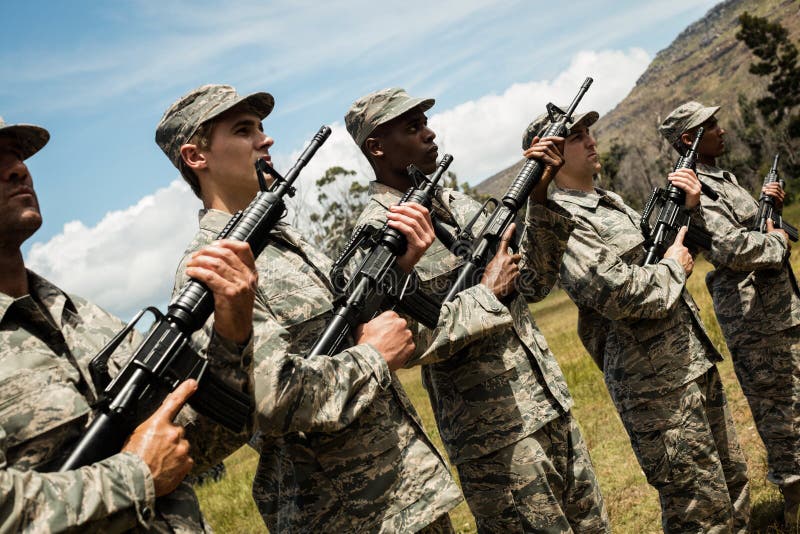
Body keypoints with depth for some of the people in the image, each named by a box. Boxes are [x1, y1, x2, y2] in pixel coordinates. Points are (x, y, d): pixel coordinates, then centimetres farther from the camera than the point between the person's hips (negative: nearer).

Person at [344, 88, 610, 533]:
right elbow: (406, 339, -24)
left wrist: (540, 198, 0)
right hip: (497, 438, -8)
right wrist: (489, 293, -16)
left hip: (554, 408, 8)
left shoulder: (457, 202, 11)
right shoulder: (377, 232, -12)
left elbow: (534, 283, 11)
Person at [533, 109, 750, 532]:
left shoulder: (610, 201, 15)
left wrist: (689, 208, 4)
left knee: (731, 481, 19)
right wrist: (674, 267, -10)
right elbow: (619, 294, -27)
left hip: (697, 361, 9)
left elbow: (680, 249, 23)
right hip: (657, 385, -9)